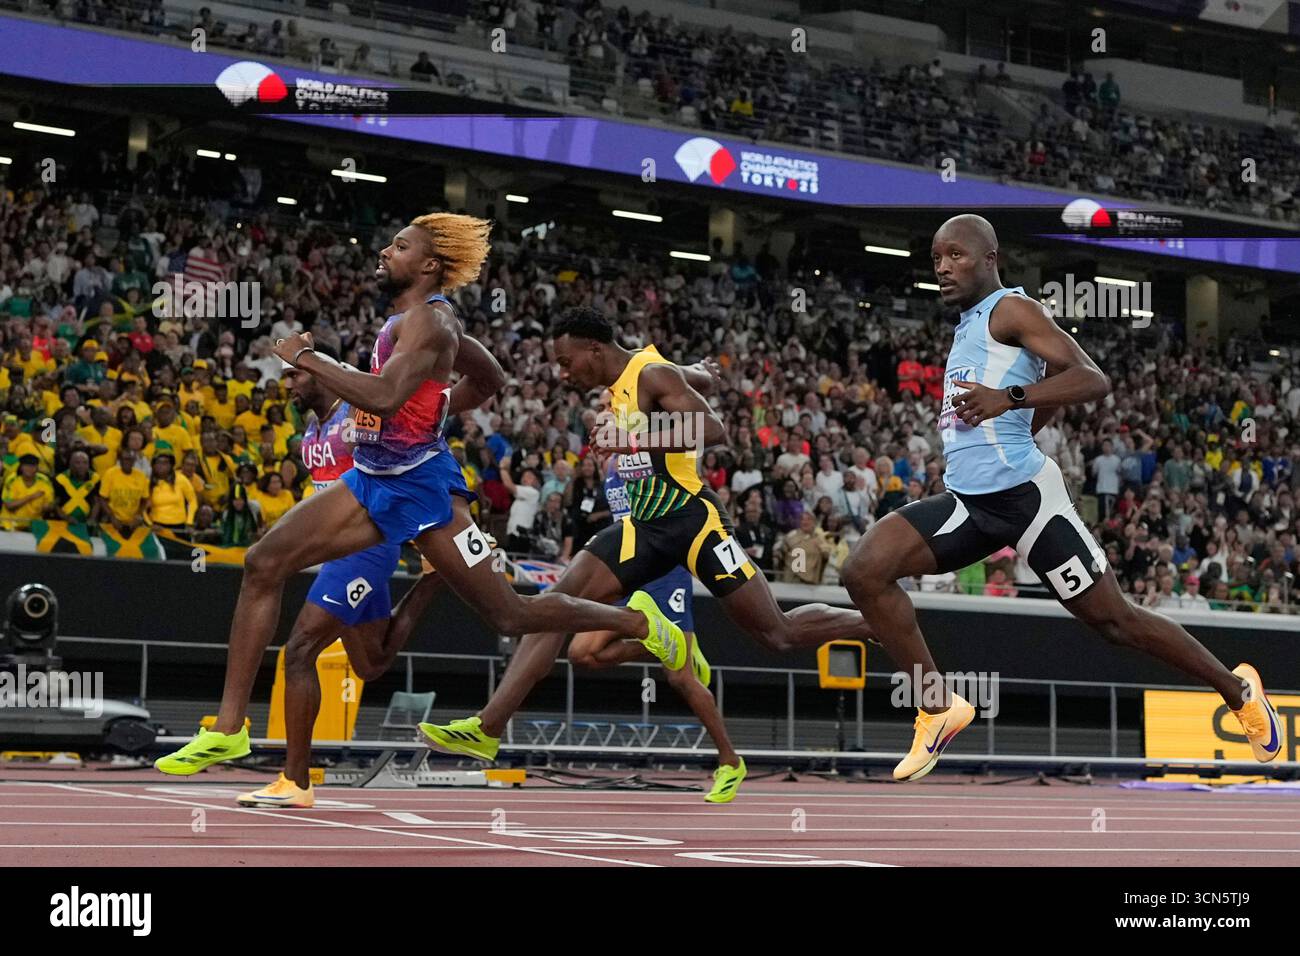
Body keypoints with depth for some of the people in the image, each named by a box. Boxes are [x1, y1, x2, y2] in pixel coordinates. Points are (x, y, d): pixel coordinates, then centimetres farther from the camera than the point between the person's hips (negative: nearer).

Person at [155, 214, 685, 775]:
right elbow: (489, 379, 25)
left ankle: (638, 621, 21)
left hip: (420, 484, -9)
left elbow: (385, 395, -33)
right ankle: (229, 728, -4)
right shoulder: (421, 317, 13)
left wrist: (306, 357, -23)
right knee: (264, 564, -5)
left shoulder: (427, 319, -16)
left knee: (509, 616, -2)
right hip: (372, 480, 9)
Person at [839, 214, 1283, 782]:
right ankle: (939, 708, -2)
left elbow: (1092, 380, -20)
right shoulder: (969, 324, 19)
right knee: (865, 572, -10)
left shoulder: (1011, 310, -8)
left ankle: (1239, 691, 21)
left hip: (1022, 495, -8)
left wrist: (1007, 399, -31)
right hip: (966, 500, 8)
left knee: (1113, 619, 0)